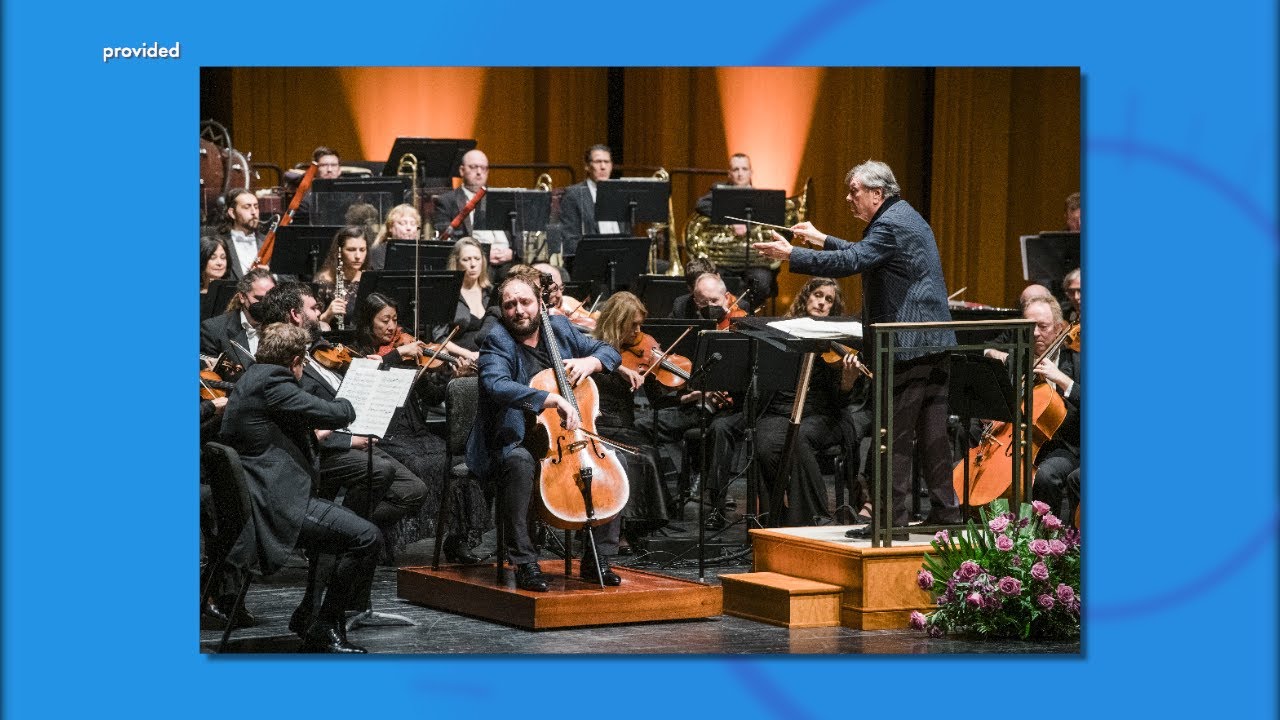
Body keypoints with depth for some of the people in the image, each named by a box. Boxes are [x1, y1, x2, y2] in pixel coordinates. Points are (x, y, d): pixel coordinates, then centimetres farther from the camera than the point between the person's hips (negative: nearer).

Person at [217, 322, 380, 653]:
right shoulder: (271, 382, -15)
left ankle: (309, 614, 31)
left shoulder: (251, 379, 17)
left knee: (341, 522, 32)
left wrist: (314, 434, 20)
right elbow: (334, 414, -17)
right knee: (365, 536, -16)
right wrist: (346, 405, 4)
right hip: (275, 505, -11)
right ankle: (324, 629, -7)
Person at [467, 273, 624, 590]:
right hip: (513, 442, -6)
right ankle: (525, 564, -31)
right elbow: (497, 385, -31)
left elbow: (610, 353, 16)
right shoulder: (497, 340, -11)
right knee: (521, 463, -38)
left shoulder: (558, 328, 7)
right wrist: (553, 399, -42)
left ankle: (597, 560, -3)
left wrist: (589, 361, -9)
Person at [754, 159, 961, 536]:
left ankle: (892, 518, -6)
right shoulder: (905, 217, 18)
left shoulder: (891, 225, -14)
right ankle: (945, 509, 15)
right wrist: (823, 239, 29)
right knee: (932, 431, 12)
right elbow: (864, 255, 30)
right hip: (935, 340, 10)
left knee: (896, 434, -7)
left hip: (907, 344, -10)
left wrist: (792, 255, -21)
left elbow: (849, 263, -24)